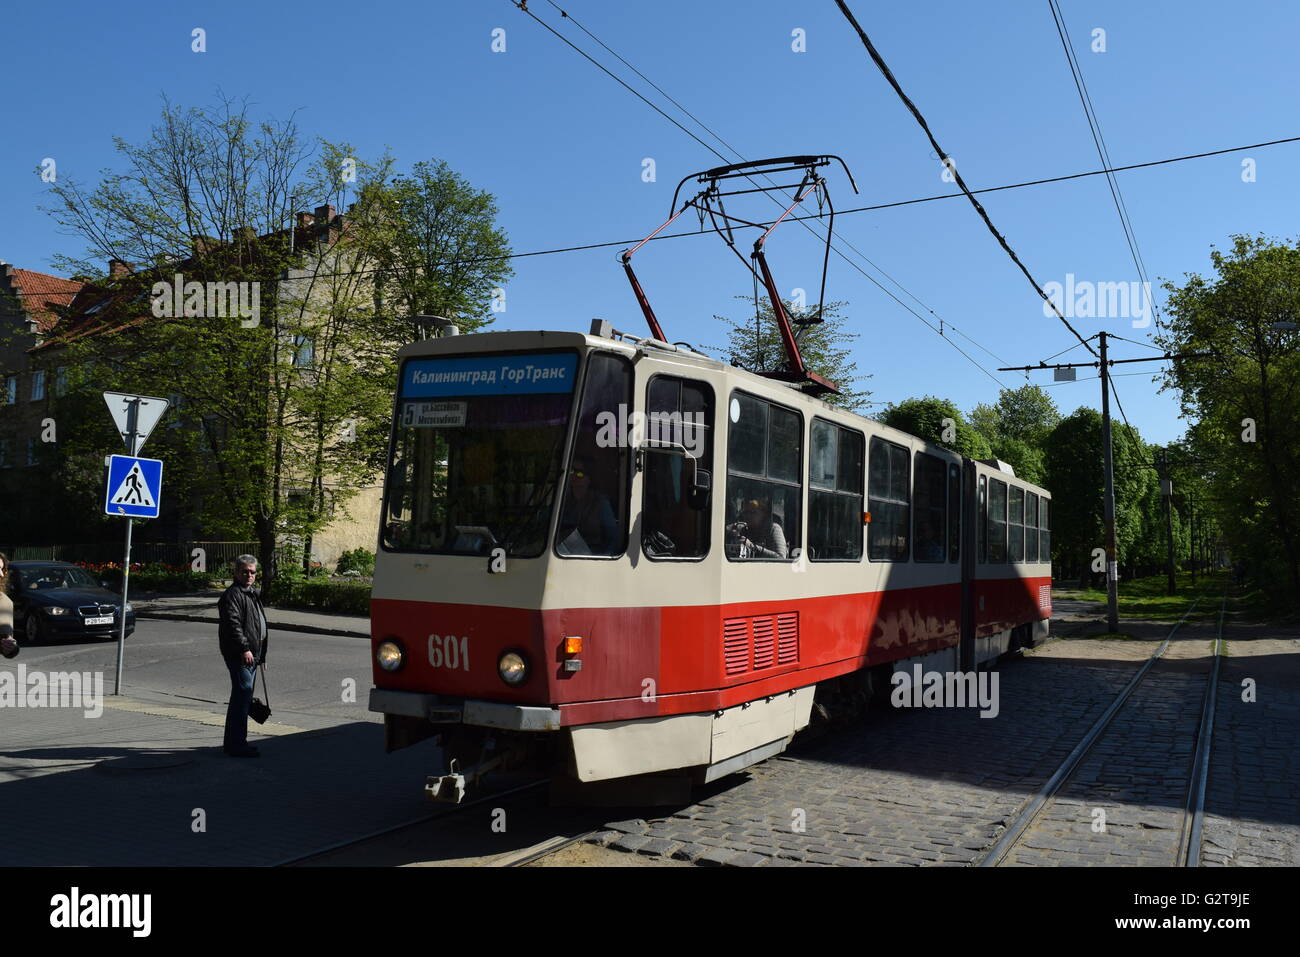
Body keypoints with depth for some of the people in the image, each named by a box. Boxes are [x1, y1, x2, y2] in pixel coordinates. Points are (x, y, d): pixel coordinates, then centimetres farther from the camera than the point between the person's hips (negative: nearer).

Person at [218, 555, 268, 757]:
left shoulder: (254, 593, 21)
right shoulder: (232, 595, -10)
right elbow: (233, 624, -20)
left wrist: (261, 654, 28)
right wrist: (244, 649, -25)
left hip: (251, 653, 10)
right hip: (238, 655, -10)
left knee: (242, 696, 15)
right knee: (243, 694, -12)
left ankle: (232, 742, 24)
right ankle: (236, 744, -10)